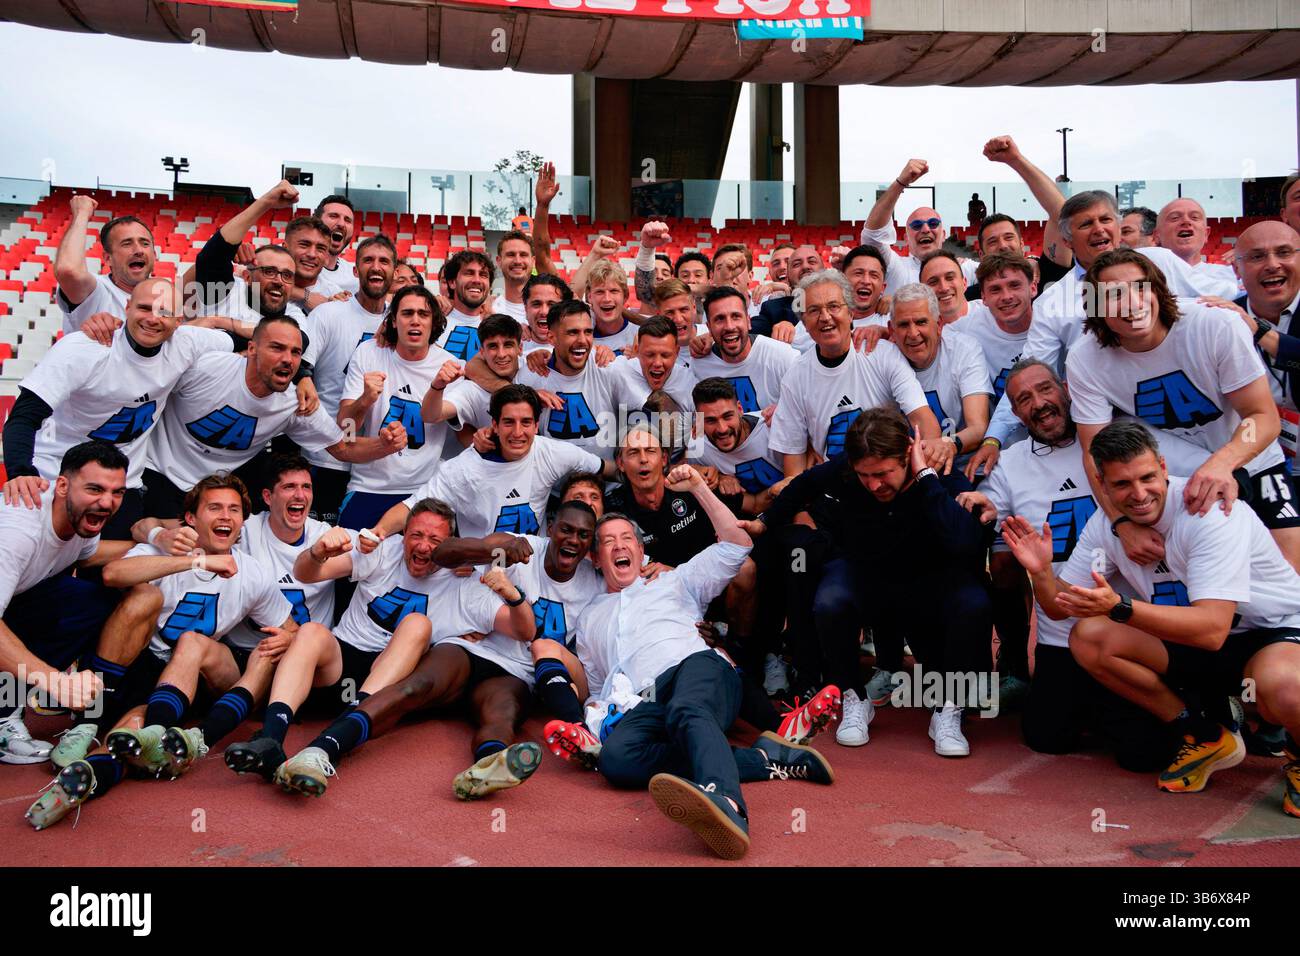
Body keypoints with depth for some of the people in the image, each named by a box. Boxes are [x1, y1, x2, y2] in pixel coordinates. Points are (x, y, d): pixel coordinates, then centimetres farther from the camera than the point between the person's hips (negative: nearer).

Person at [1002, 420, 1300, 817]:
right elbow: (1061, 607, -3)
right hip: (1195, 645, 6)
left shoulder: (1209, 512, -26)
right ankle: (1205, 738, 1)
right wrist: (1041, 572, -25)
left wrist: (1119, 608, -47)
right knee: (1087, 637, -16)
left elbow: (1211, 630, -35)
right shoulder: (1105, 524, -7)